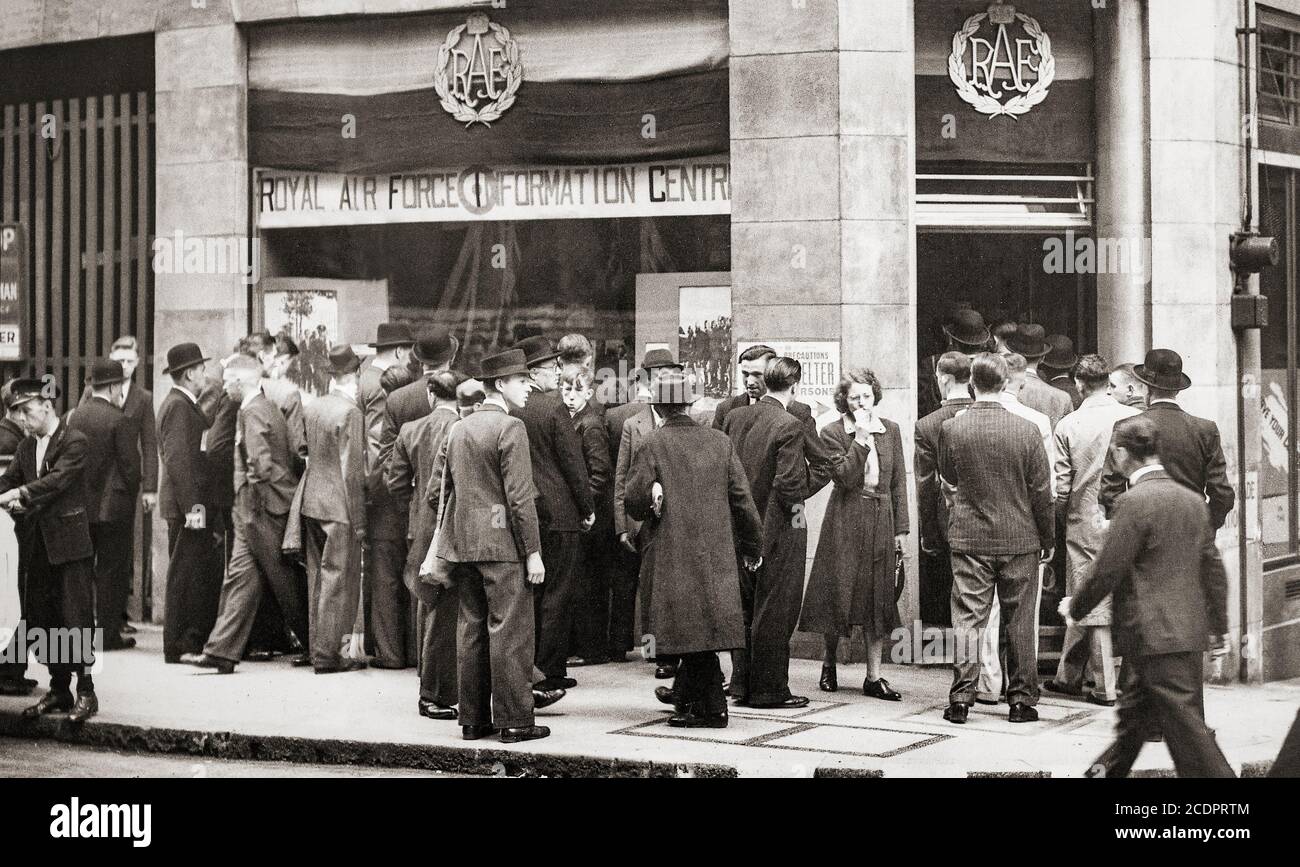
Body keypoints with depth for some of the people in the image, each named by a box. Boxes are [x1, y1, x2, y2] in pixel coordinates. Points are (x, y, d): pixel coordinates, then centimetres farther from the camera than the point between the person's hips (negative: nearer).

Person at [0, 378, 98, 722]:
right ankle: (58, 690, 20)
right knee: (41, 620, 11)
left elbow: (57, 479, -21)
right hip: (37, 545, 7)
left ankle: (86, 693, 1)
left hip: (70, 543, -7)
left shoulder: (74, 442, -9)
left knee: (76, 617, -5)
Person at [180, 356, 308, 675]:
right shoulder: (268, 407, 13)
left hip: (262, 508, -10)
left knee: (283, 580, 2)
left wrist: (254, 484, -10)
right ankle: (221, 651, 7)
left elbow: (261, 464, -27)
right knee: (240, 578, 7)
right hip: (251, 509, 10)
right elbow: (289, 455, 16)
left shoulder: (252, 412, -16)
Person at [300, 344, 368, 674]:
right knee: (339, 581, -1)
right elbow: (352, 471, -16)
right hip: (339, 508, -8)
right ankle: (328, 655, 1)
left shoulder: (311, 408, 7)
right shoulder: (350, 413, -15)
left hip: (311, 503, 8)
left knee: (317, 578, 15)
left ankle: (318, 648, 23)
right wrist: (358, 520, -12)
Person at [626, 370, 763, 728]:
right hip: (717, 553, 4)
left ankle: (711, 708, 1)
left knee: (694, 628, 0)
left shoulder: (652, 446, -9)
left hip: (674, 554, -4)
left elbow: (634, 500, -13)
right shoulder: (720, 443, 2)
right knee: (704, 624, 16)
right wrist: (752, 546, 13)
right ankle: (686, 693, 31)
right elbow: (742, 499, 3)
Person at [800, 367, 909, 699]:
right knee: (840, 593, 1)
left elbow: (898, 482, 9)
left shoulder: (890, 430, 7)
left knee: (878, 597, 3)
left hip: (881, 522, 3)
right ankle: (829, 662, 24)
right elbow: (845, 477, -16)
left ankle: (873, 677, 6)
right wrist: (861, 438, -19)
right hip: (845, 522, -3)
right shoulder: (833, 433, -3)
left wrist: (900, 528, 5)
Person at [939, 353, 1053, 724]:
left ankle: (961, 697, 1)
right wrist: (1048, 539, 7)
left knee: (968, 618, 5)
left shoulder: (951, 429, -7)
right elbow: (1041, 492, -4)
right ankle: (1021, 698, 13)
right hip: (1019, 540, 0)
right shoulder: (1027, 431, -10)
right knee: (1019, 623, 8)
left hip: (969, 539, 0)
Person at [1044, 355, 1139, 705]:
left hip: (1085, 523, -1)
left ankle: (1105, 686, 13)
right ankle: (1068, 676, 17)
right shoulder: (1134, 418, -5)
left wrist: (1064, 518, 12)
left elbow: (1061, 486, -4)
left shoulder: (1068, 426, -7)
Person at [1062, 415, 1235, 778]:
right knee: (1132, 717, 22)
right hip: (1189, 633, 9)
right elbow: (1213, 568, 13)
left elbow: (1107, 571, -15)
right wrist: (1219, 626, 21)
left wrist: (1075, 607, 1)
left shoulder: (1134, 502, -16)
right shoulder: (1193, 500, 8)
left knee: (1188, 730, -4)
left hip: (1156, 636, -9)